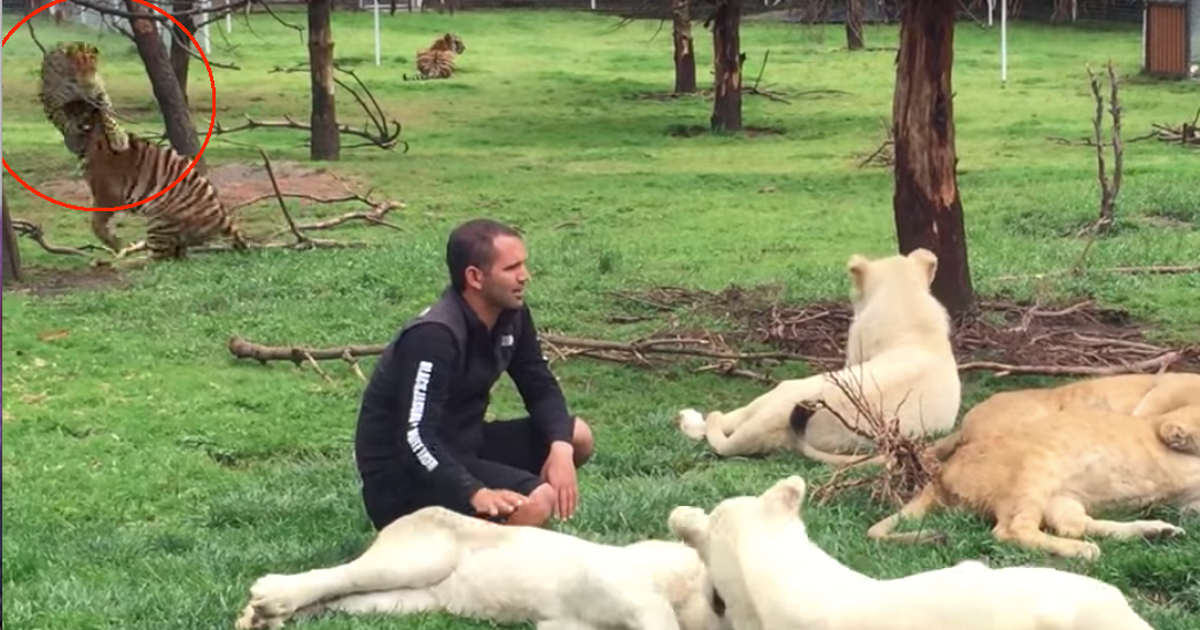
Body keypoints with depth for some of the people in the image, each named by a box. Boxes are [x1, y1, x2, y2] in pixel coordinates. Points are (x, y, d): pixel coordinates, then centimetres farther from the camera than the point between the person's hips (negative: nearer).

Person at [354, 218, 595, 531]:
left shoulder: (510, 313, -1)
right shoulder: (434, 336, -27)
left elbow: (540, 387, 6)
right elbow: (415, 438, -33)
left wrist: (559, 447, -14)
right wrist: (476, 494, -45)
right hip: (402, 475, -9)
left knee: (577, 437, 3)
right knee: (535, 503, -27)